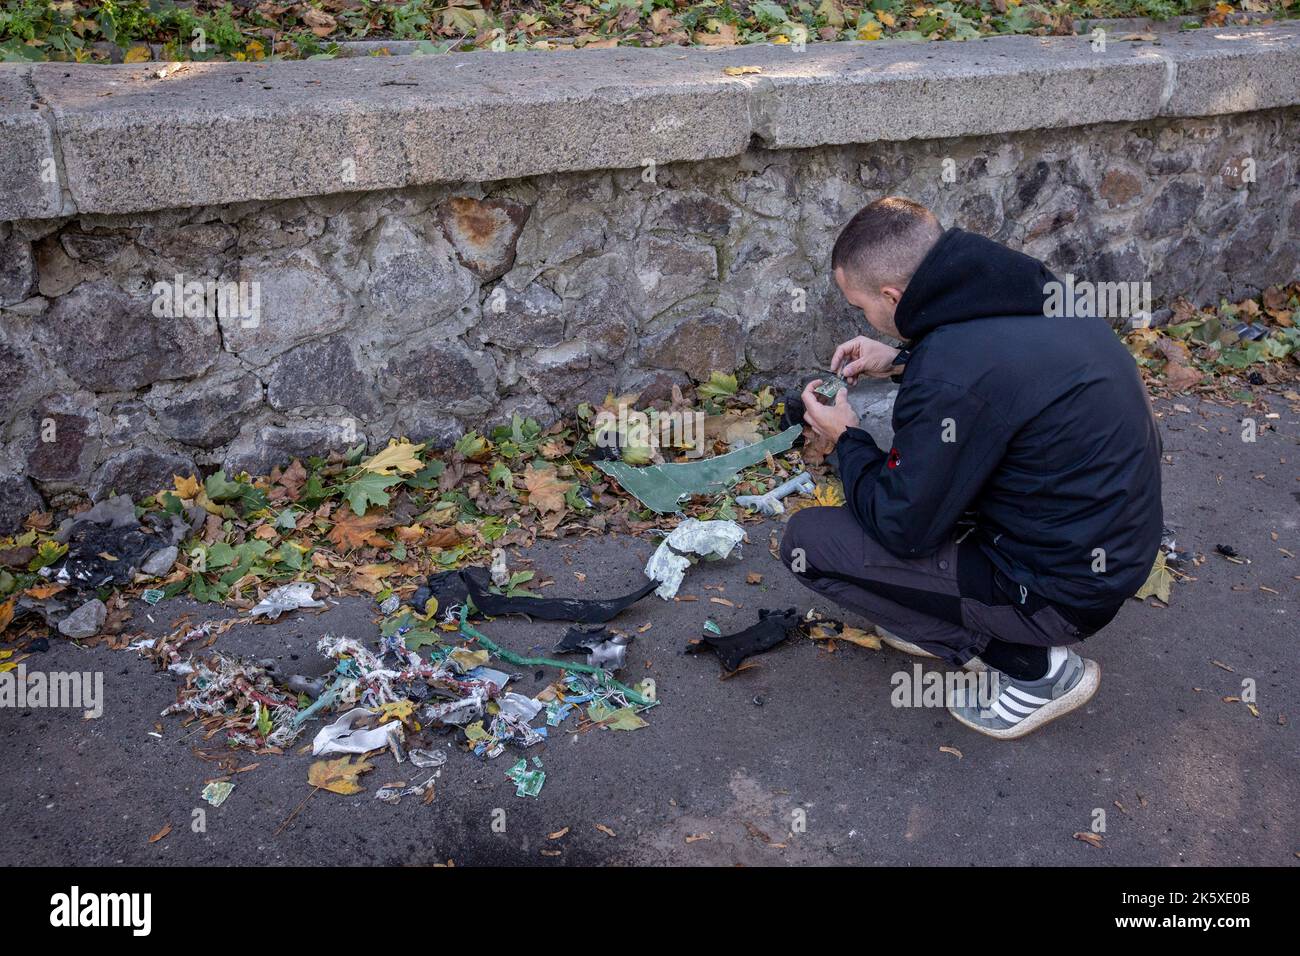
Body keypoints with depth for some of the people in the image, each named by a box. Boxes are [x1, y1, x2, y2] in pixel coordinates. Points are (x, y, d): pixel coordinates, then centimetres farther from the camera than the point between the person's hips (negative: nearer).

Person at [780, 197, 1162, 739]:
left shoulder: (952, 382, -30)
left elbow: (901, 528, -18)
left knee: (809, 541, -8)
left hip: (1066, 586, -9)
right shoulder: (1029, 288, -3)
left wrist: (847, 441, -1)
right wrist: (900, 362, 12)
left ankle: (1032, 668, 0)